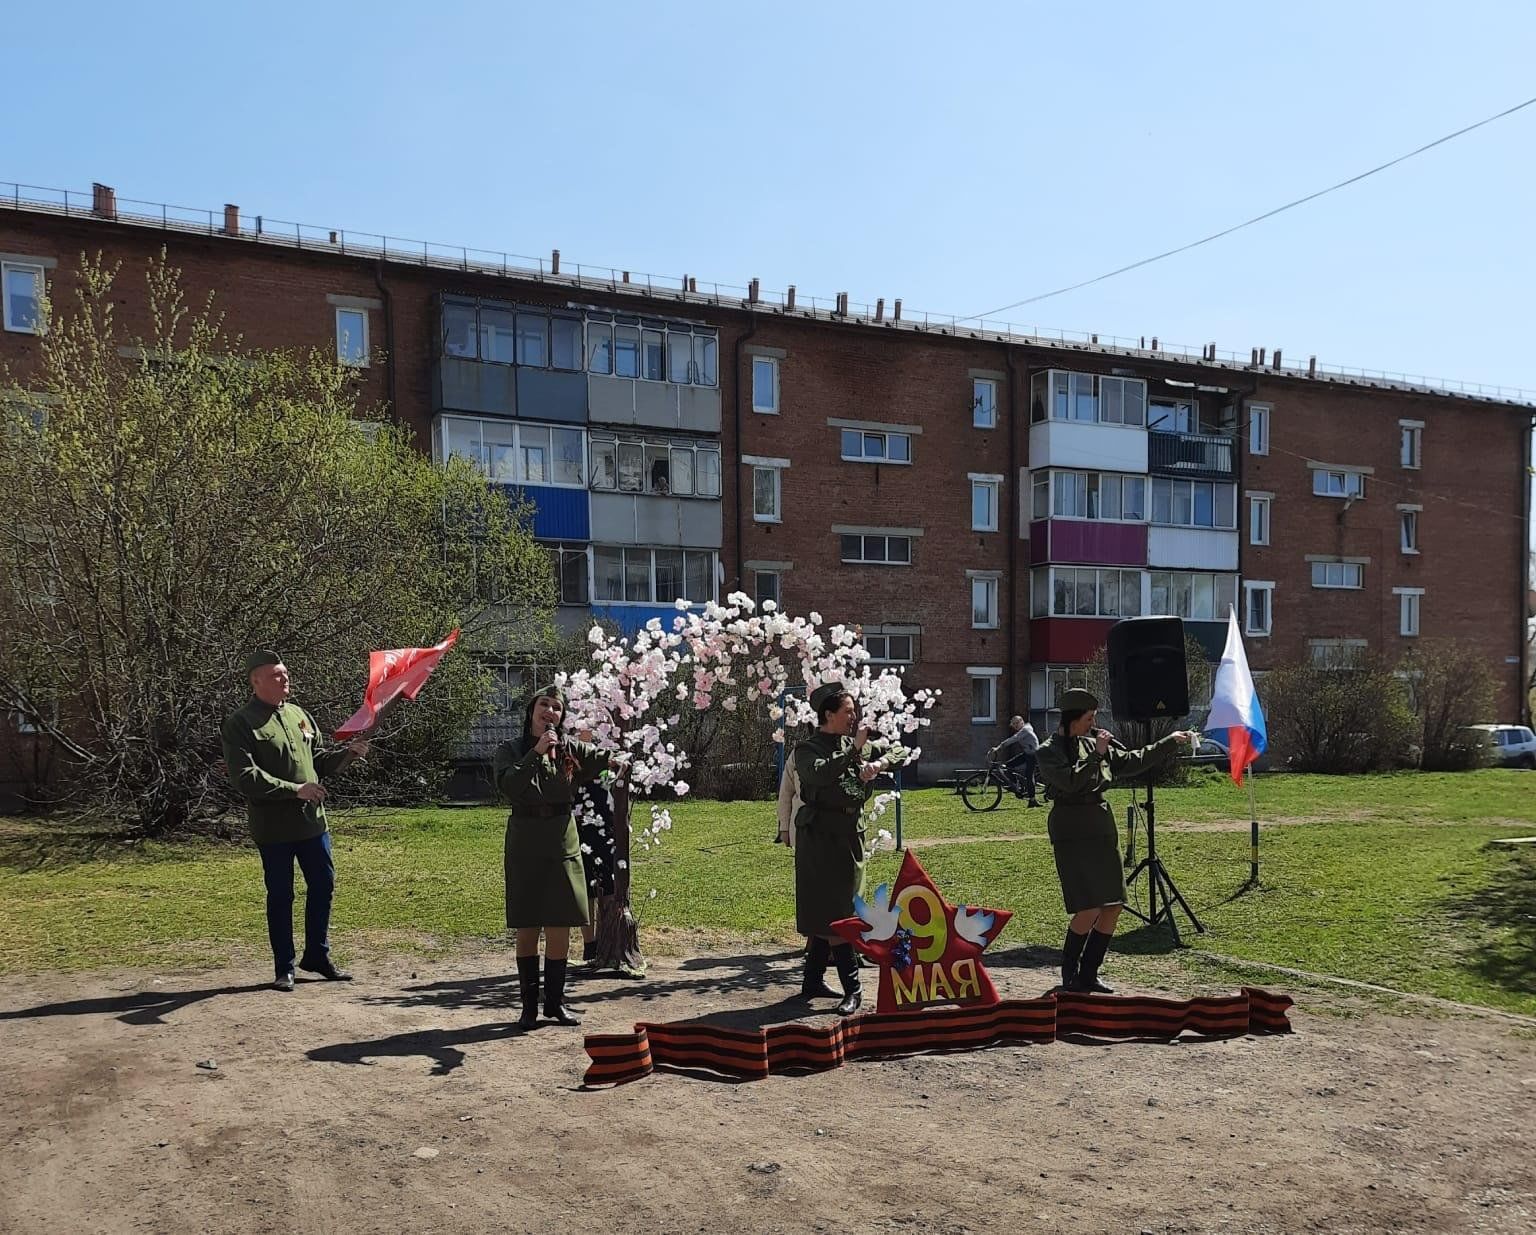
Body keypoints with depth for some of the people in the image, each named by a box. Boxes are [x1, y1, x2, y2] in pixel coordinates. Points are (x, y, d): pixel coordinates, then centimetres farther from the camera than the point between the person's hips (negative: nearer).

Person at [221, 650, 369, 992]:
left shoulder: (299, 715, 11)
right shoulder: (239, 724, -10)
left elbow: (319, 762, 19)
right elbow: (244, 779, -19)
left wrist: (347, 752, 0)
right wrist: (295, 789, -22)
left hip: (312, 821, 6)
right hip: (273, 828, -6)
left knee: (323, 886, 11)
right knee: (280, 897, 4)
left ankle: (317, 956, 27)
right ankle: (284, 968, 16)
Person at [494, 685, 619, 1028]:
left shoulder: (571, 748, 5)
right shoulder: (510, 751, 1)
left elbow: (601, 758, -4)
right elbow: (507, 785, -16)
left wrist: (612, 760, -27)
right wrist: (536, 752, -20)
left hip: (562, 844, 2)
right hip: (524, 845, -2)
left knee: (560, 926, 4)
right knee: (527, 928, 3)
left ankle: (555, 1001, 17)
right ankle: (529, 1005, 12)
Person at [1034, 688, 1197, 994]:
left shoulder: (1093, 742, 13)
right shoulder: (1050, 750, -7)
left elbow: (1130, 762, 19)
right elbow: (1070, 780, -23)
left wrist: (1171, 743, 17)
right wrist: (1096, 754, -19)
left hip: (1102, 826, 8)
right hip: (1072, 832, -7)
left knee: (1113, 907, 4)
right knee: (1089, 909, -13)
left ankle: (1088, 975, 15)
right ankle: (1069, 975, 7)